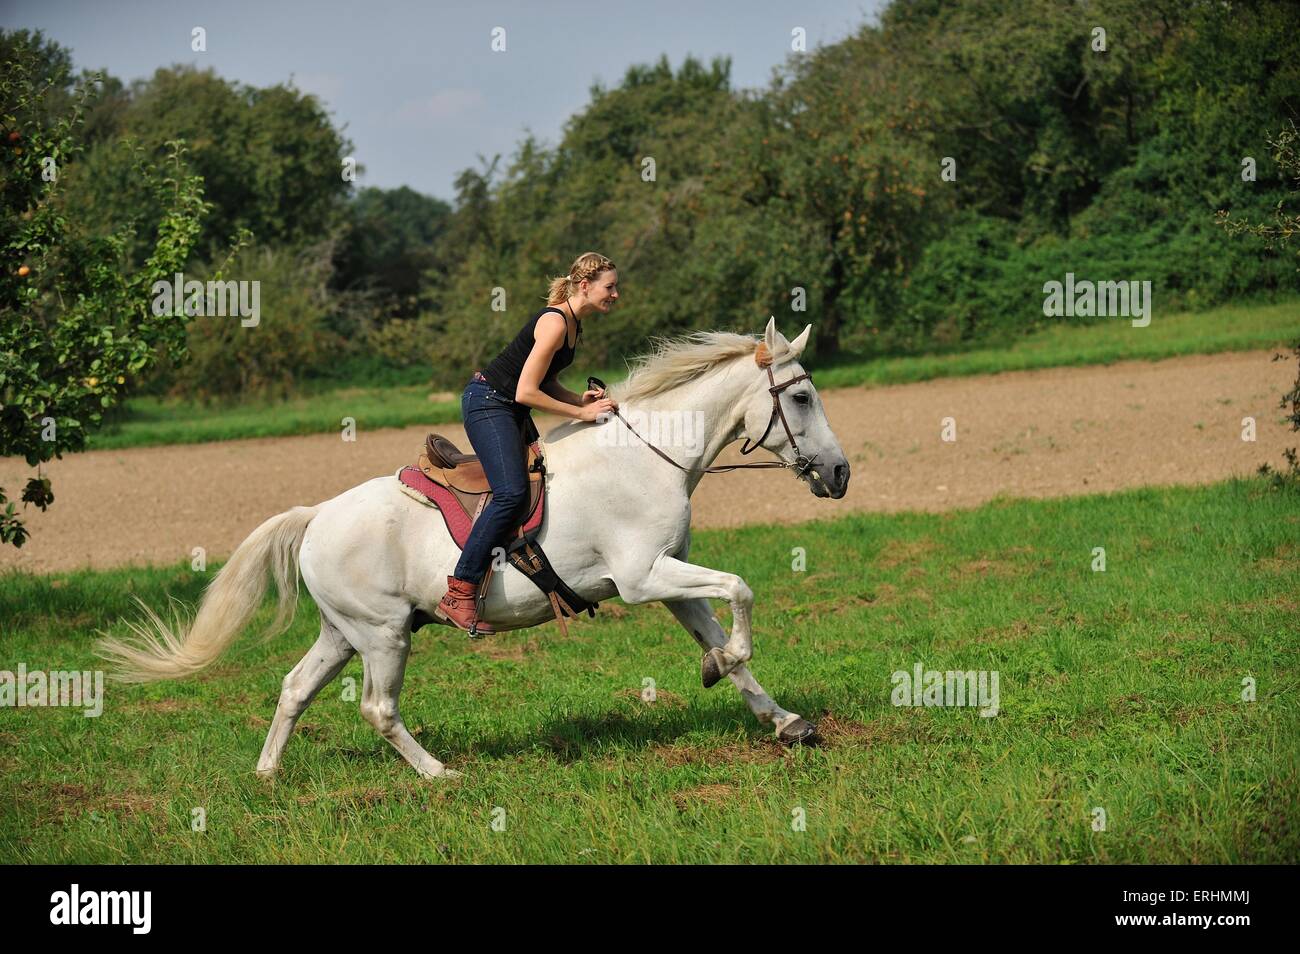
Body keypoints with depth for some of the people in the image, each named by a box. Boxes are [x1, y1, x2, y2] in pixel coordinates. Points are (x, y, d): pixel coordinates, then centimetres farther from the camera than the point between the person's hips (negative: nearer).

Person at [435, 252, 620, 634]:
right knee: (512, 493, -25)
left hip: (511, 412, 11)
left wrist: (583, 399, 0)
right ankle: (458, 595, -29)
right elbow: (527, 392, -24)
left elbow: (546, 384, 18)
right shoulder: (554, 323, -20)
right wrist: (582, 413, -18)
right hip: (487, 403, -11)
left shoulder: (573, 325, 11)